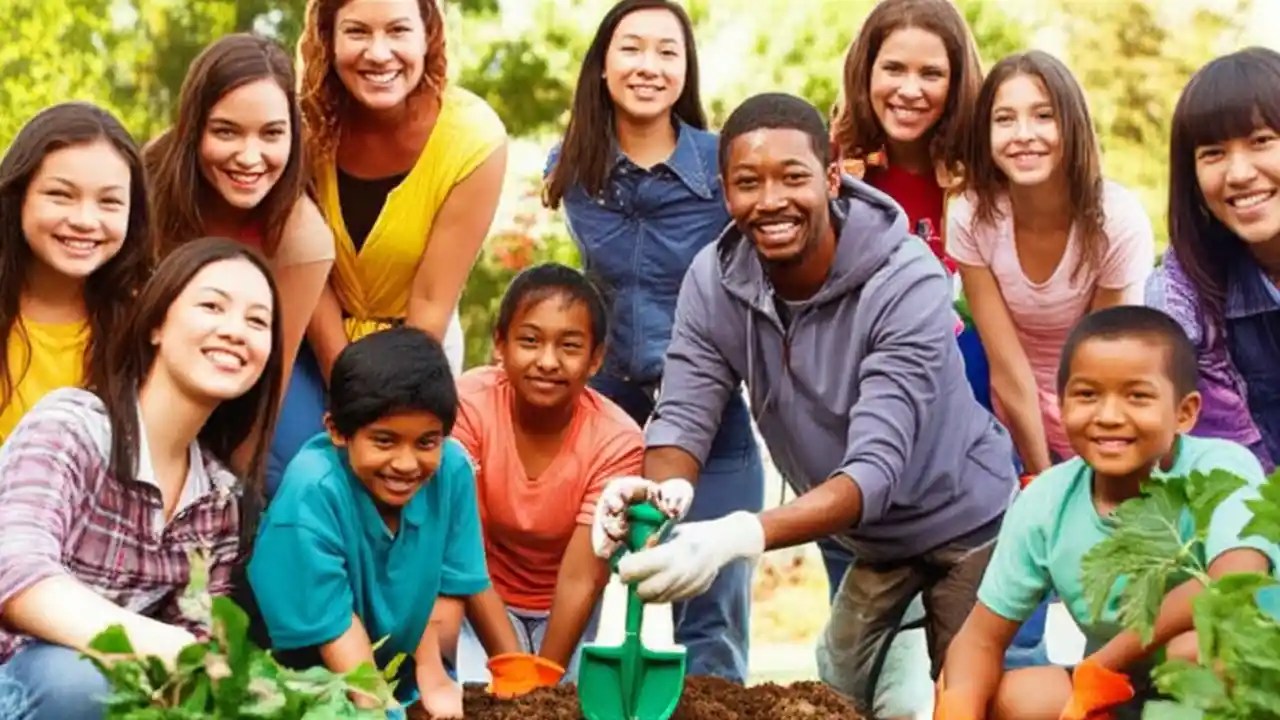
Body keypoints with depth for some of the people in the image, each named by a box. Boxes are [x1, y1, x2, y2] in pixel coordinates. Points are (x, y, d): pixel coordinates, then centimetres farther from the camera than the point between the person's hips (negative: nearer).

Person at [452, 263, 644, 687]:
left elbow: (580, 579, -20)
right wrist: (516, 666, -28)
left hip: (566, 608, 2)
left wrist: (547, 676, -28)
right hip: (482, 599, -1)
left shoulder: (617, 441, -22)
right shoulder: (470, 406, -24)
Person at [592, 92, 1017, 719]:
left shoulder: (907, 283, -33)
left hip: (962, 522, -4)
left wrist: (740, 537, -56)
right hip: (872, 537, 5)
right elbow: (682, 418, -18)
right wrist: (656, 495, -44)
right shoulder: (713, 280, -17)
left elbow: (875, 469, -40)